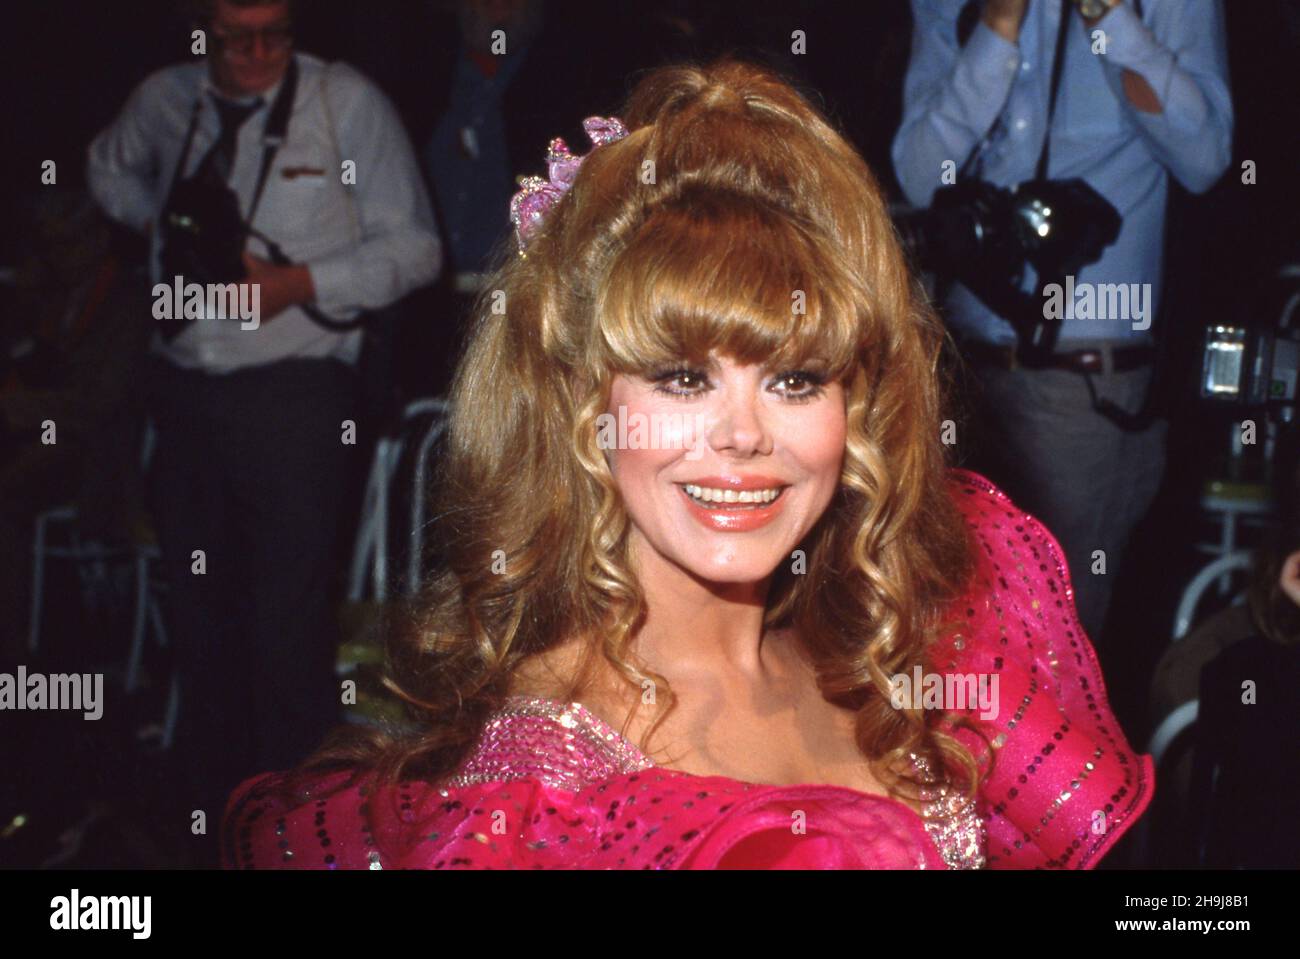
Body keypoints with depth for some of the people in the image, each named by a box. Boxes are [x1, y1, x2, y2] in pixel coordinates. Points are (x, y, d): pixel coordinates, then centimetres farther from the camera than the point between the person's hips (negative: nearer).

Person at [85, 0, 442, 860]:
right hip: (184, 387, 5)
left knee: (290, 622, -8)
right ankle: (218, 814, 25)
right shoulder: (164, 102, 9)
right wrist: (157, 221, 13)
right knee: (200, 608, 11)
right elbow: (110, 170, 32)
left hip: (297, 390, -5)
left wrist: (297, 283, -14)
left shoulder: (348, 103, -3)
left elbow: (414, 247, -4)